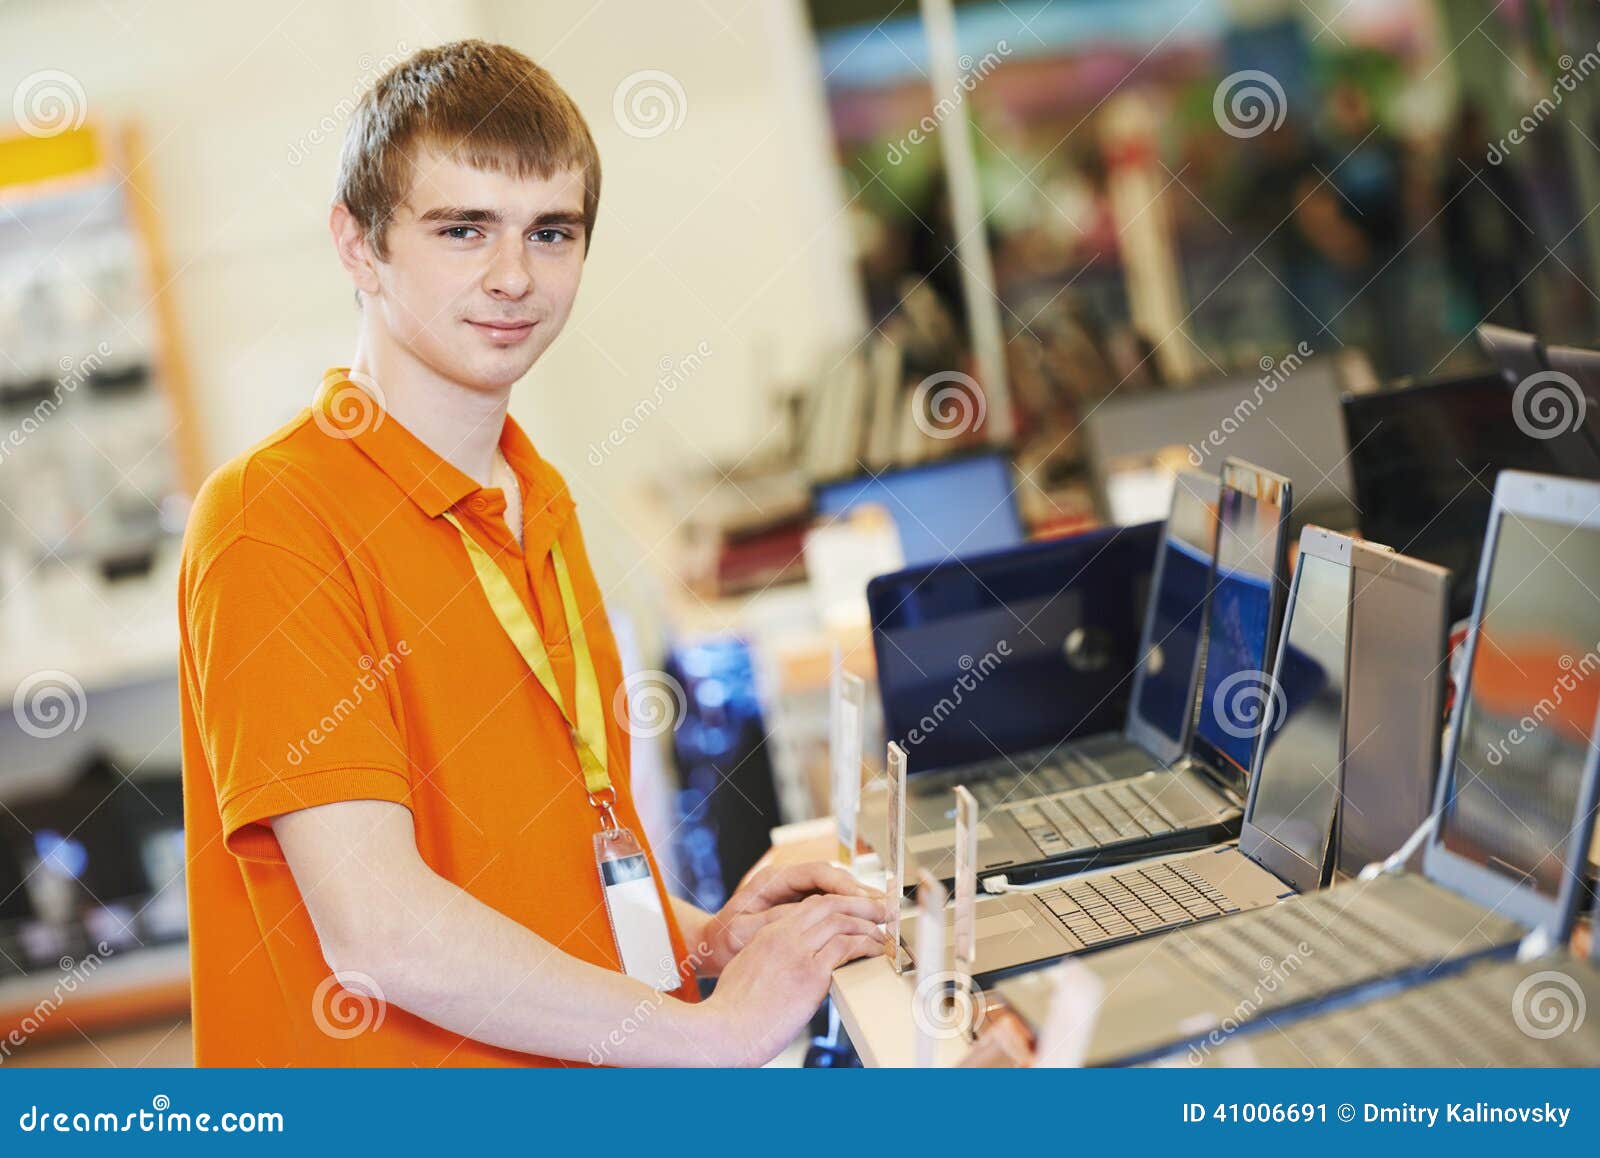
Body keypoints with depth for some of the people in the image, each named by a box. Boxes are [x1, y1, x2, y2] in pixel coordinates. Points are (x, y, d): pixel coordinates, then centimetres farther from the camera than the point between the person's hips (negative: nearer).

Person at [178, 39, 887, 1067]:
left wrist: (698, 939, 4)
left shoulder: (541, 504, 12)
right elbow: (378, 928, -20)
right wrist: (718, 1029, -13)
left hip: (598, 1058, 7)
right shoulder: (273, 516, -13)